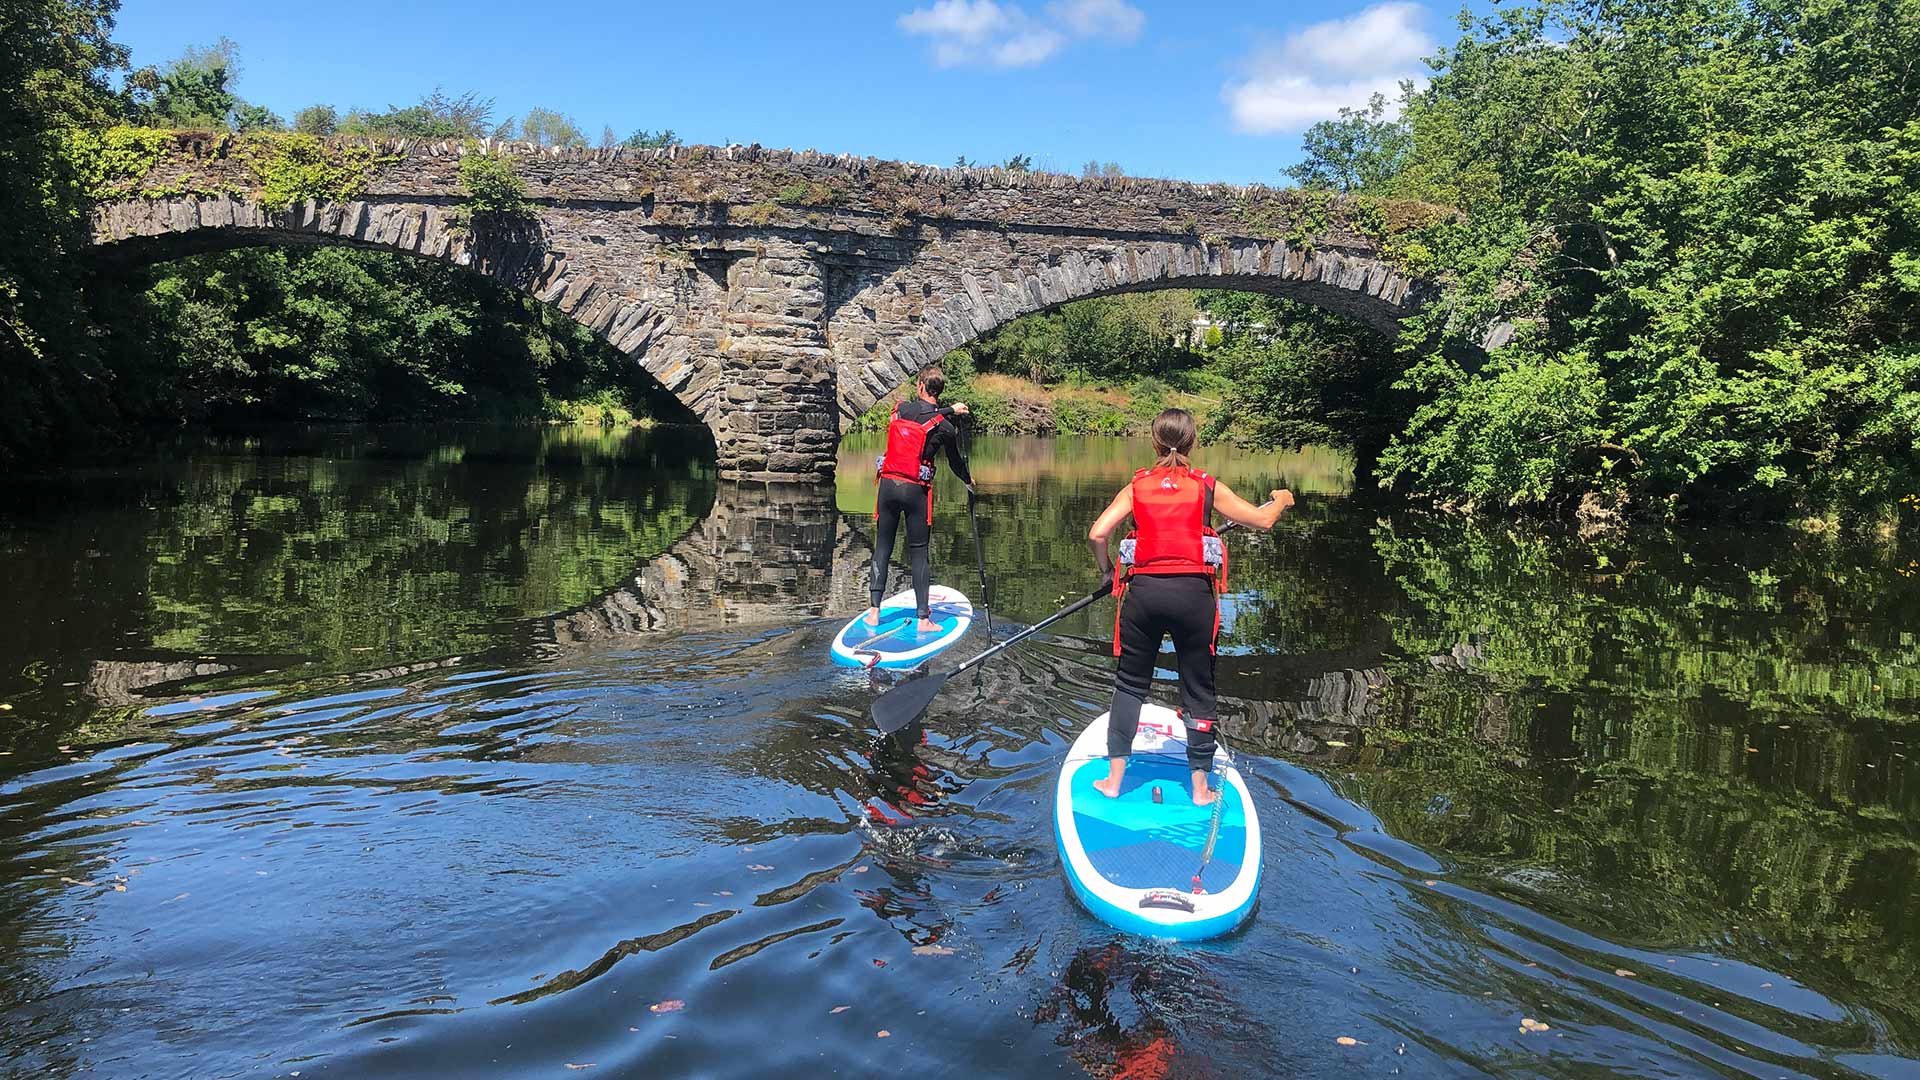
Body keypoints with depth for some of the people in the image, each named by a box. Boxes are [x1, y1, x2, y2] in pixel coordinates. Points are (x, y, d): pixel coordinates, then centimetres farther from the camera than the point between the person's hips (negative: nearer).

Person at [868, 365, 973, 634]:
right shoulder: (945, 428, -5)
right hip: (916, 490, -2)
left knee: (882, 548, 10)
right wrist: (969, 481, 28)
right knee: (918, 553, 3)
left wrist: (949, 409, 22)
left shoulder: (901, 408, 0)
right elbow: (956, 462, 10)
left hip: (888, 484, 2)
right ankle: (924, 618, 2)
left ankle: (874, 612, 9)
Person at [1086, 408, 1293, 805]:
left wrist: (1108, 569, 14)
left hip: (1144, 591, 1)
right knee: (1198, 689, 12)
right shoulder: (1208, 487, 1)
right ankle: (1200, 787, 19)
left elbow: (1097, 534, -5)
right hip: (1193, 593, -1)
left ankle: (1114, 778, 16)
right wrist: (1281, 500, 28)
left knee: (1130, 683, 16)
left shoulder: (1136, 487, 4)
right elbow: (1263, 520, 6)